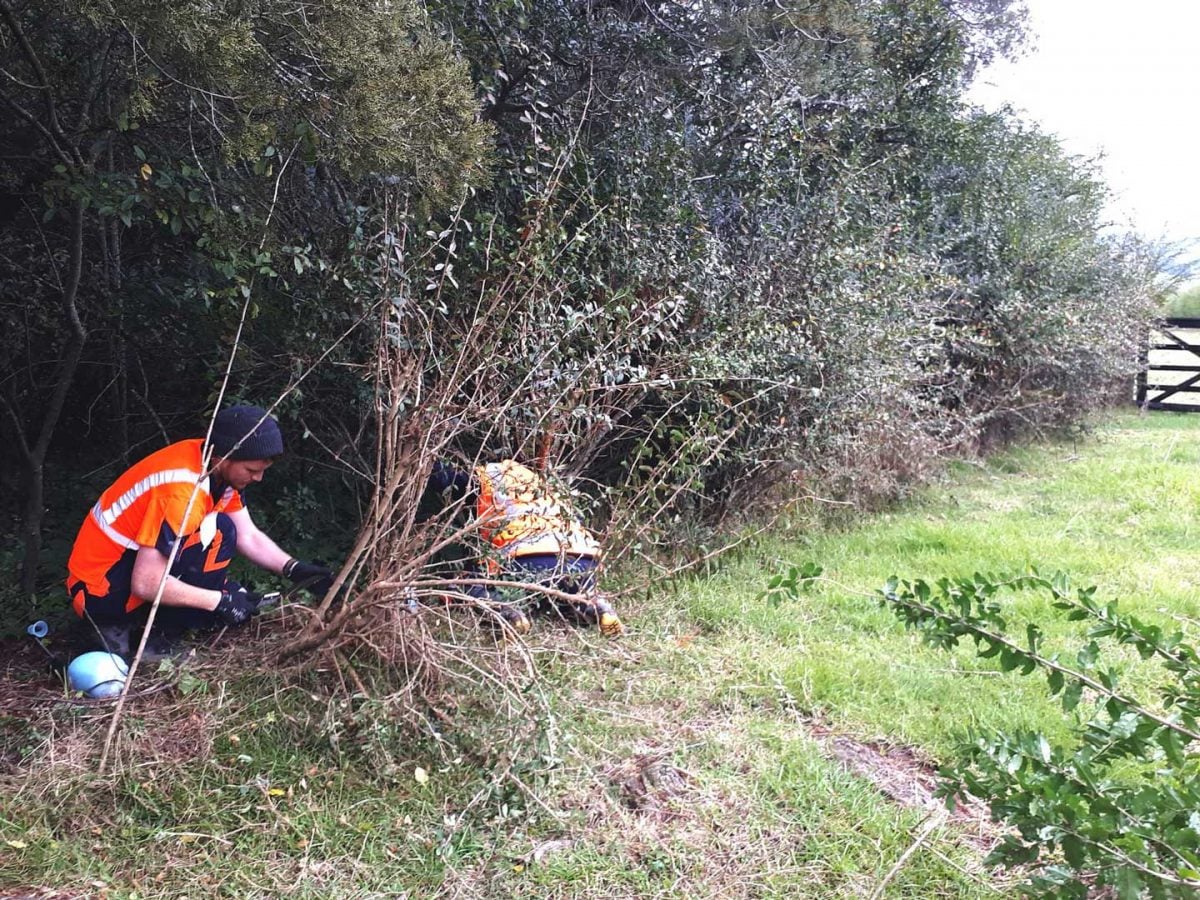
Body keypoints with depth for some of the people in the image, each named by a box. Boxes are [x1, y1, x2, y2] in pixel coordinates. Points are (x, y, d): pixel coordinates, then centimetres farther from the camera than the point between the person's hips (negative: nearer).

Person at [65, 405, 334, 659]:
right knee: (218, 534, -23)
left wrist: (295, 569, -11)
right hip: (99, 590, -9)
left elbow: (250, 538, 3)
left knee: (241, 602, 0)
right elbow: (145, 583, -29)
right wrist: (221, 601, -23)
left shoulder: (220, 470, -3)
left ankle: (128, 626, 4)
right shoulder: (181, 492, -30)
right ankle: (157, 642, -12)